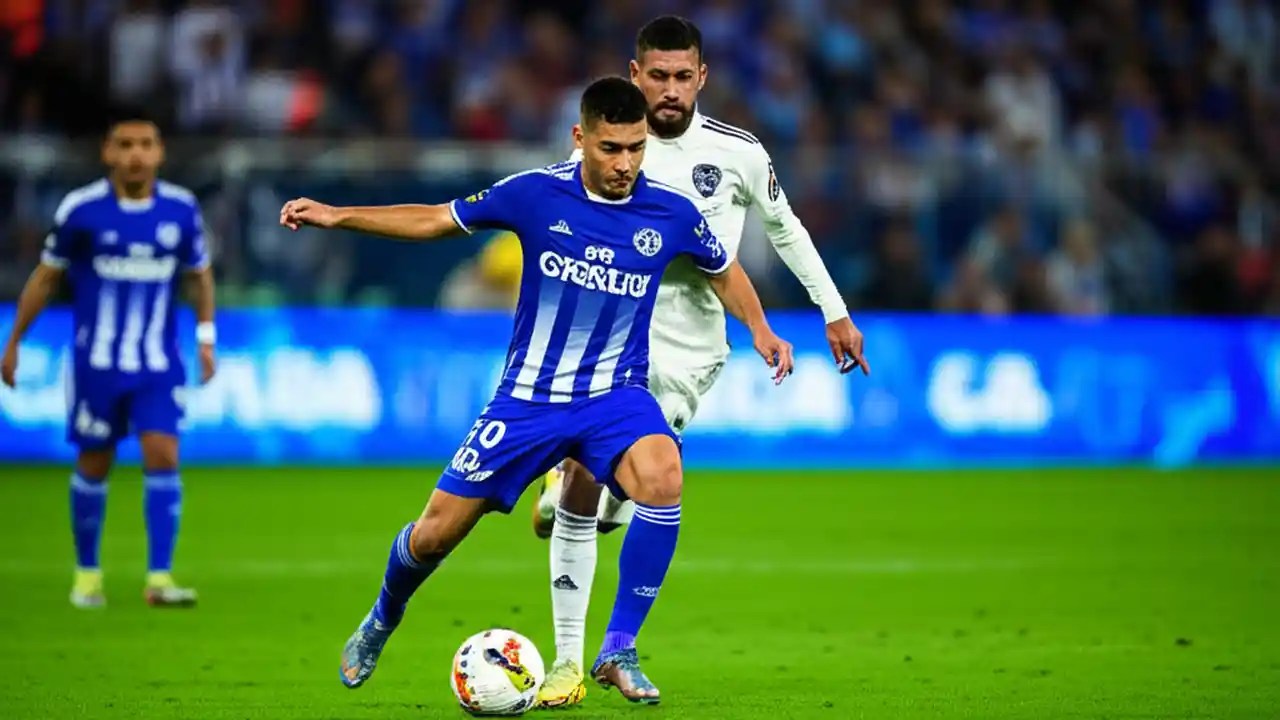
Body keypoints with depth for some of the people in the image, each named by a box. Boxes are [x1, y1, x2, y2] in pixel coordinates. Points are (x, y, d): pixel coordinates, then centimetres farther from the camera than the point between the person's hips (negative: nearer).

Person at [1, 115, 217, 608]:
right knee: (94, 464, 6)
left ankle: (159, 578, -11)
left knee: (162, 456, -12)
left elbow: (200, 275, 14)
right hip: (96, 362, -1)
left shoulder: (181, 210, -2)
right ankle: (87, 572, 23)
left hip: (159, 363, 1)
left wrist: (205, 336, 8)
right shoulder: (80, 210, -8)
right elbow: (46, 277, 3)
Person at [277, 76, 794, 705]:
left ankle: (619, 652, -22)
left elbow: (723, 272, 15)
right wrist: (337, 216, -4)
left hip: (615, 394, 0)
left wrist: (761, 331, 2)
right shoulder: (536, 193, -10)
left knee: (662, 480, -33)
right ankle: (380, 624, 37)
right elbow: (434, 220, 2)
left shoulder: (671, 212, -7)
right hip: (528, 396, 0)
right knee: (435, 534, 2)